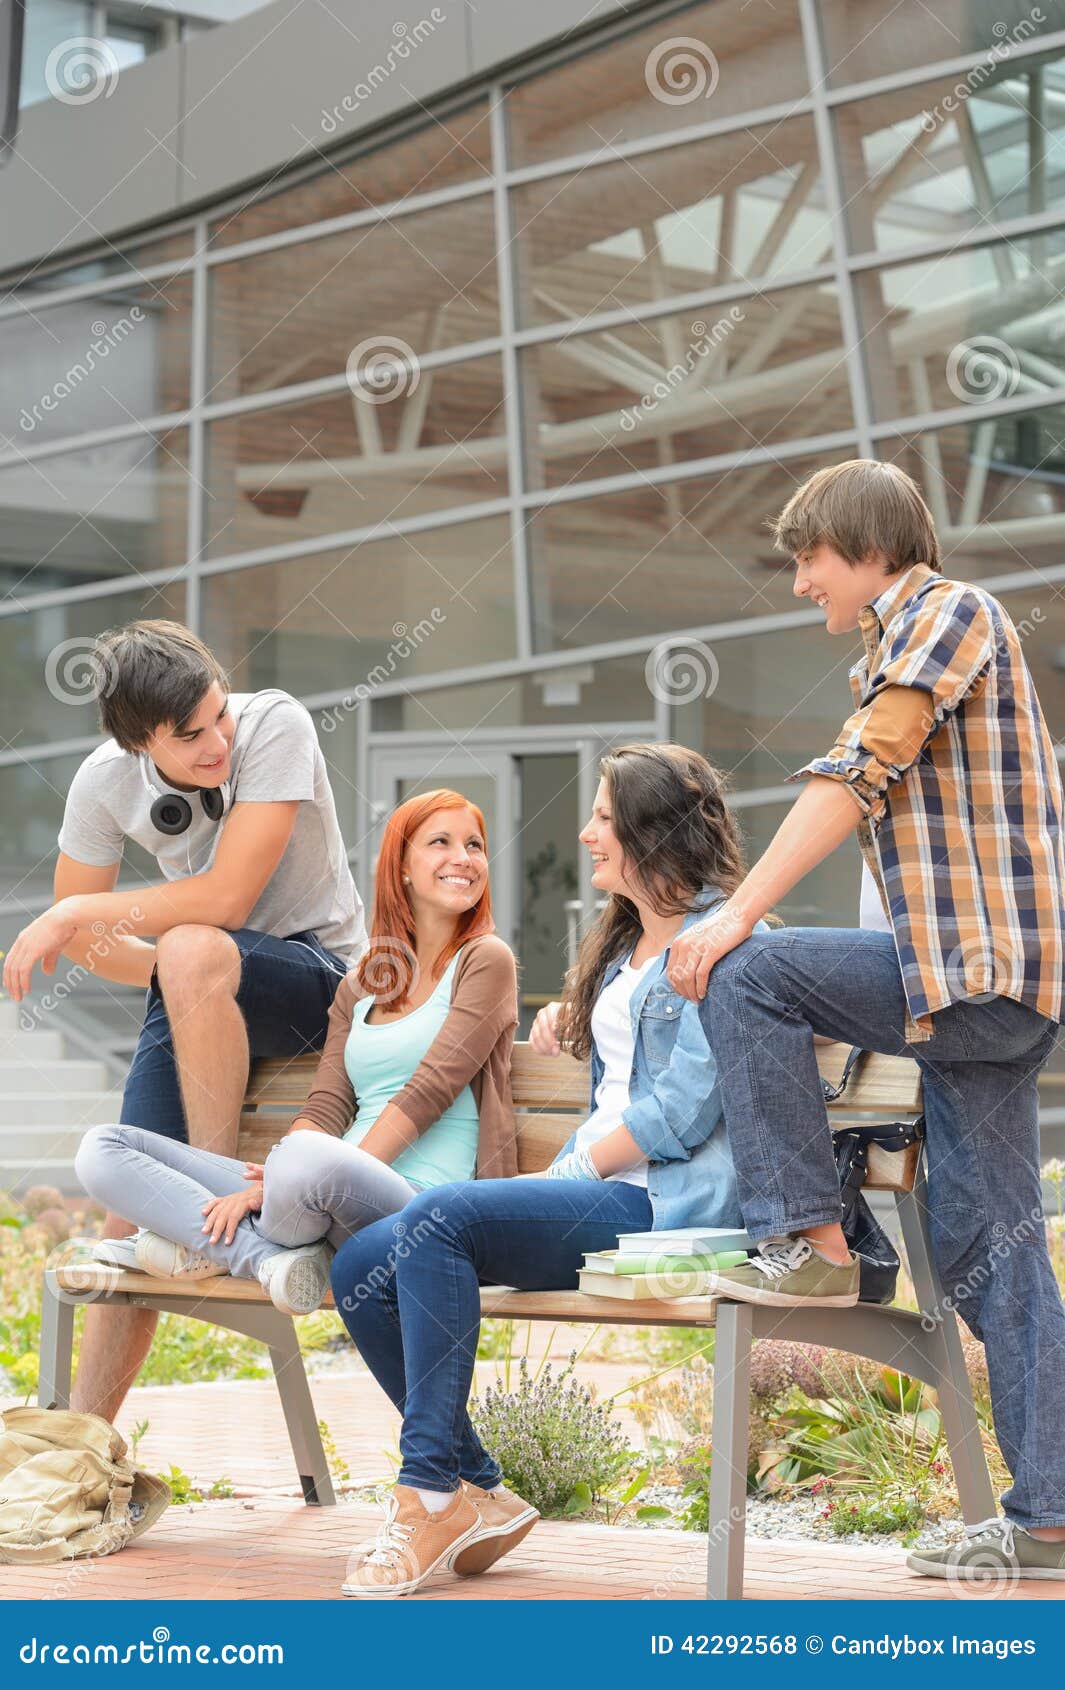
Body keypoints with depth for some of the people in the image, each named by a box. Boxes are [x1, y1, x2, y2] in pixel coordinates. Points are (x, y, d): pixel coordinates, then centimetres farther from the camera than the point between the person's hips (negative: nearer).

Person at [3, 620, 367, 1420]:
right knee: (135, 1211, -7)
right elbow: (80, 933, 6)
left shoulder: (275, 725, -22)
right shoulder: (107, 781, -7)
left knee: (192, 950, -36)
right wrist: (175, 976, -10)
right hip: (204, 996, 5)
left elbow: (226, 900, -26)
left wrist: (78, 915, -19)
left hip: (319, 975, -5)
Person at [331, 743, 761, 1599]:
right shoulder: (623, 944, 24)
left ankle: (431, 1490, -25)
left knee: (439, 1218, -30)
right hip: (593, 1186, 10)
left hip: (665, 1199, -10)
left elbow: (683, 1114, -15)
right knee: (360, 1269, -7)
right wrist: (574, 1023, 23)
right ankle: (478, 1491, -4)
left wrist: (578, 1169, -11)